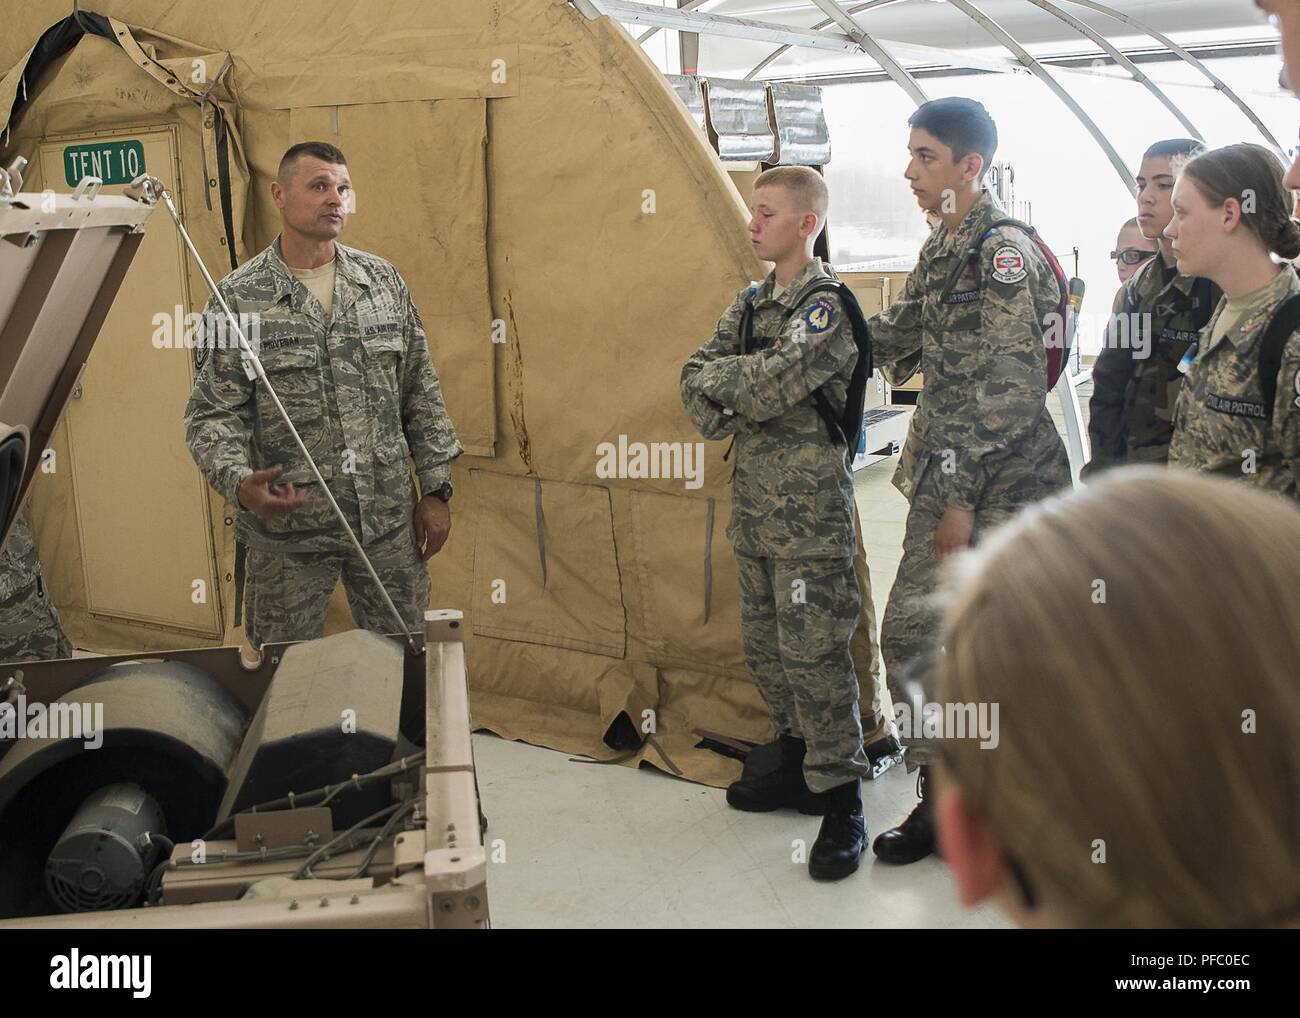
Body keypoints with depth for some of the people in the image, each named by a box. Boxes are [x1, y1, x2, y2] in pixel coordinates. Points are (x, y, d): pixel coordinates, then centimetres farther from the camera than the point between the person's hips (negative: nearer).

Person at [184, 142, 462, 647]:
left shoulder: (382, 280, 5)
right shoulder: (237, 298, -5)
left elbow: (421, 393, 8)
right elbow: (213, 414, -7)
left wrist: (435, 489, 6)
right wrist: (239, 483, -26)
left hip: (389, 520, 3)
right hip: (287, 526, -3)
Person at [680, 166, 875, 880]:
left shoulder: (828, 305, -12)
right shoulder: (752, 301, 13)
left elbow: (770, 384, -25)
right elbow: (694, 382, 8)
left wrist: (716, 378, -7)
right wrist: (732, 408, -12)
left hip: (809, 513, -8)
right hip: (753, 505, 8)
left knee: (813, 653, -7)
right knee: (765, 645, 16)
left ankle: (840, 800, 3)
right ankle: (798, 766, 31)